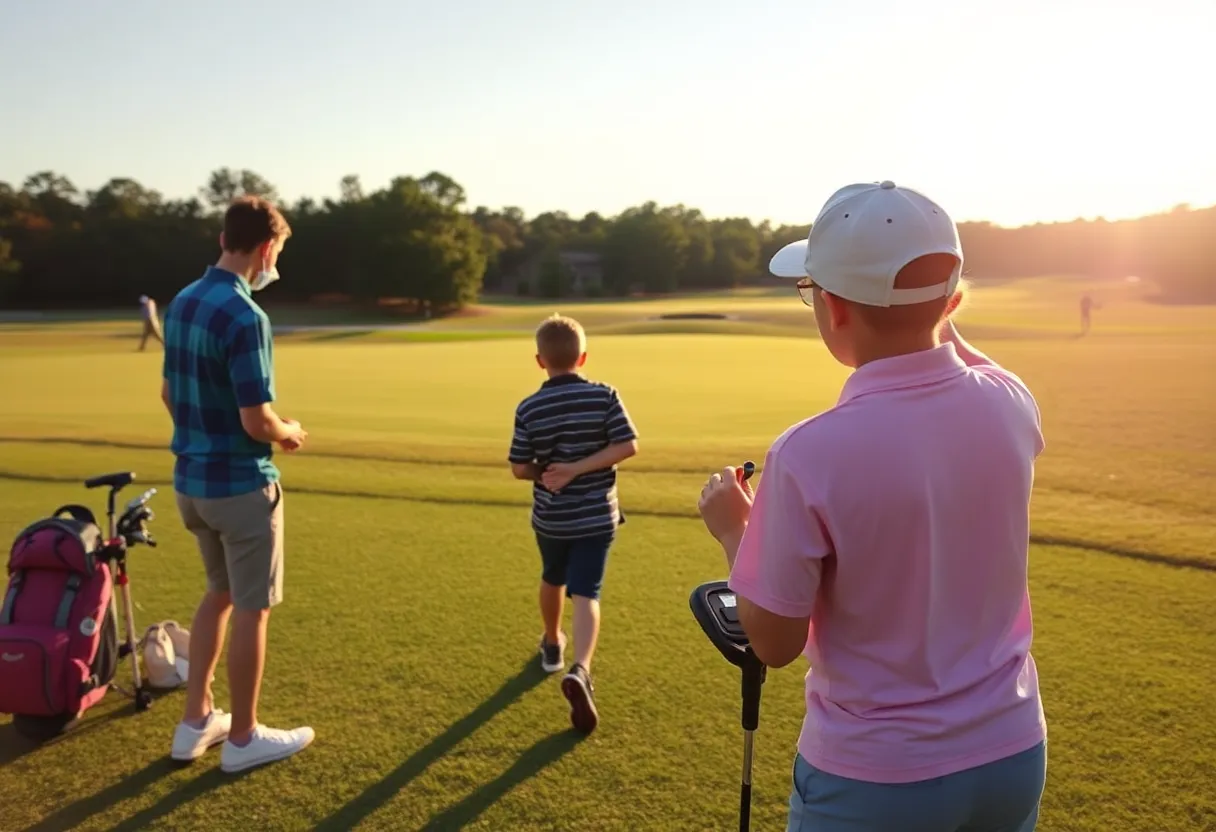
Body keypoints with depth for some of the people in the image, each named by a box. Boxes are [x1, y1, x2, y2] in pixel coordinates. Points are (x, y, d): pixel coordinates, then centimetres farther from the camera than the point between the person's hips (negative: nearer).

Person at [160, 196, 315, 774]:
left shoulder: (182, 303, 5)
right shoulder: (244, 315, -22)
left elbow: (170, 394, 13)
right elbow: (257, 421, -23)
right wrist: (289, 434, -3)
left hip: (190, 478, 9)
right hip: (240, 483, -8)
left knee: (219, 594, 22)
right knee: (251, 608, 6)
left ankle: (196, 721, 29)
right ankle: (243, 737, 19)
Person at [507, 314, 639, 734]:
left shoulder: (529, 408, -8)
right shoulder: (605, 395, -8)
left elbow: (520, 469, -8)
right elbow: (627, 445, -14)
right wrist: (579, 469, -15)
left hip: (550, 518, 2)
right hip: (596, 516, -1)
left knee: (552, 580, 25)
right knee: (585, 594, -3)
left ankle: (553, 645, 46)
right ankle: (579, 670, -24)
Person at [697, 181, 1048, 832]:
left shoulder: (809, 456, -26)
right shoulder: (1012, 404, -11)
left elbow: (774, 644, -14)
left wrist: (732, 531, -2)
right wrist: (932, 315, 15)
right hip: (1013, 756, 5)